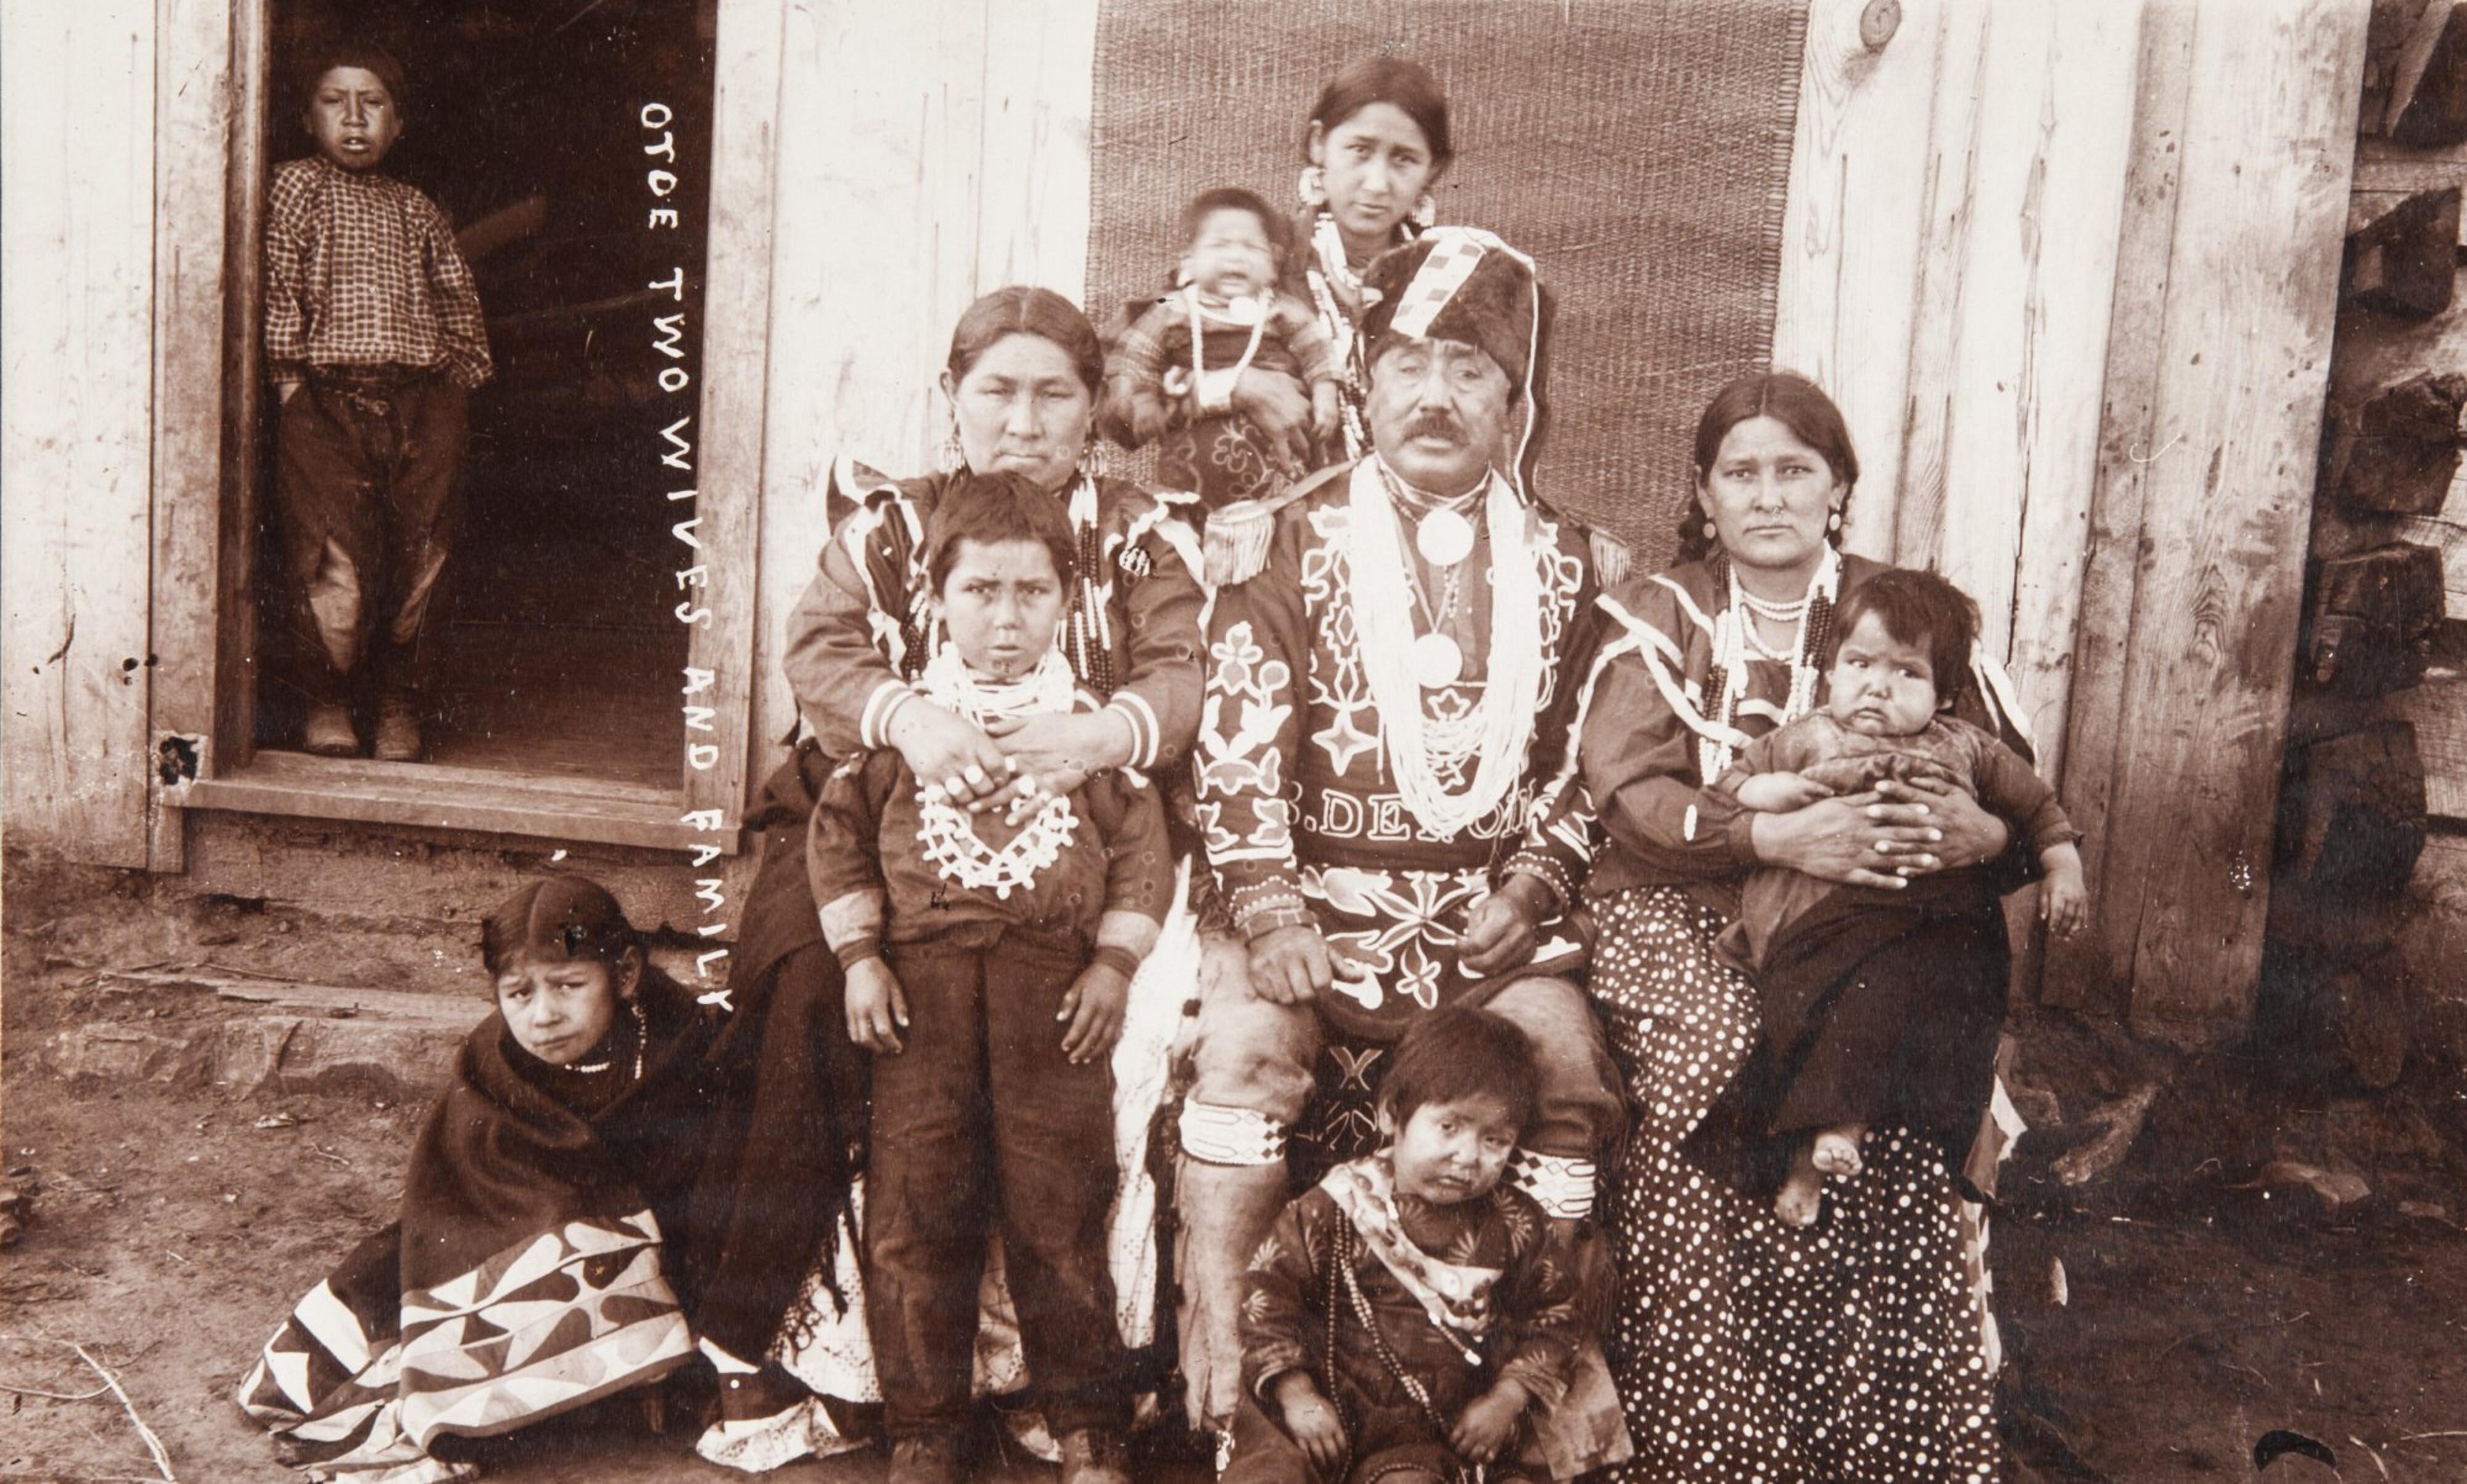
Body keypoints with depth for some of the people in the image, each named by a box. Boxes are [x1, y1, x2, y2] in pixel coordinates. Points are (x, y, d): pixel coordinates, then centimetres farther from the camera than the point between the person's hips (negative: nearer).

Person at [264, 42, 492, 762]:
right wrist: (288, 373, -9)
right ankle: (328, 702, 10)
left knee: (420, 558, 1)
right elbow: (277, 284, -1)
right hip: (326, 398, -3)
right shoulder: (295, 186, 7)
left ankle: (400, 703, 15)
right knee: (332, 558, -8)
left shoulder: (417, 210, 17)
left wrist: (458, 379, 10)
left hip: (420, 402, 3)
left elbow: (457, 300, 20)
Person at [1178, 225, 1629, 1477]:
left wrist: (1534, 883, -2)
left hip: (1489, 910, 3)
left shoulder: (1556, 564, 10)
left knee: (1574, 1075, -15)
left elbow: (1584, 762, 13)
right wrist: (1269, 913, -17)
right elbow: (1237, 750, -6)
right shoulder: (1296, 545, 1)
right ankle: (1214, 1353, -14)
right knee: (1247, 1043, -27)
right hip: (1322, 894, -2)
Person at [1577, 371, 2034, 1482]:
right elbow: (1625, 784, -7)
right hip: (1684, 911, -1)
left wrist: (1983, 833, -15)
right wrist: (1773, 835, -21)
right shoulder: (1659, 613, 8)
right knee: (1721, 1066, -26)